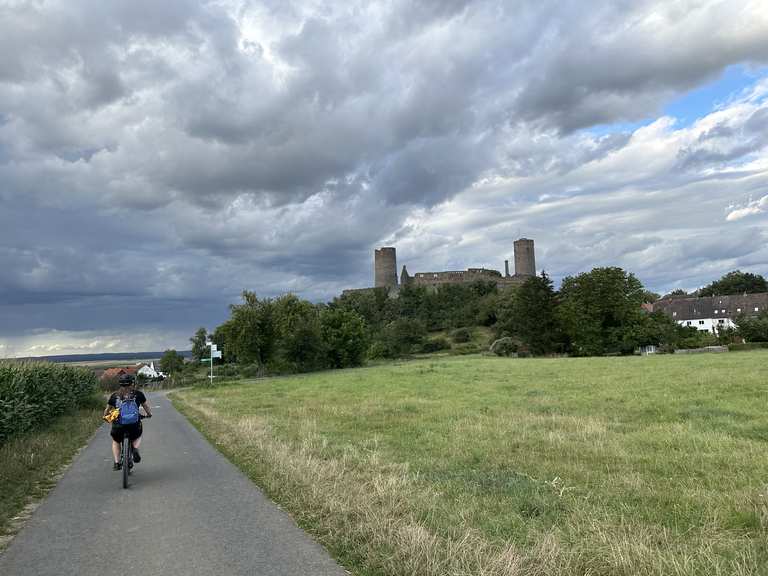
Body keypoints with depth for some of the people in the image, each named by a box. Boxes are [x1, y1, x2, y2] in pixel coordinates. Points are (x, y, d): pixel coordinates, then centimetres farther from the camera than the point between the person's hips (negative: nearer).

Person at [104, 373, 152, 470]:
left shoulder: (115, 395, 9)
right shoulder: (138, 394, 6)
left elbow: (107, 409, 19)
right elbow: (145, 406, 16)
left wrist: (105, 417, 39)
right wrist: (149, 414, 35)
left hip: (118, 425, 1)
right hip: (134, 425, -1)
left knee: (116, 442, 30)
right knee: (137, 437, 30)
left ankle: (117, 463, 17)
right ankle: (135, 448, 0)